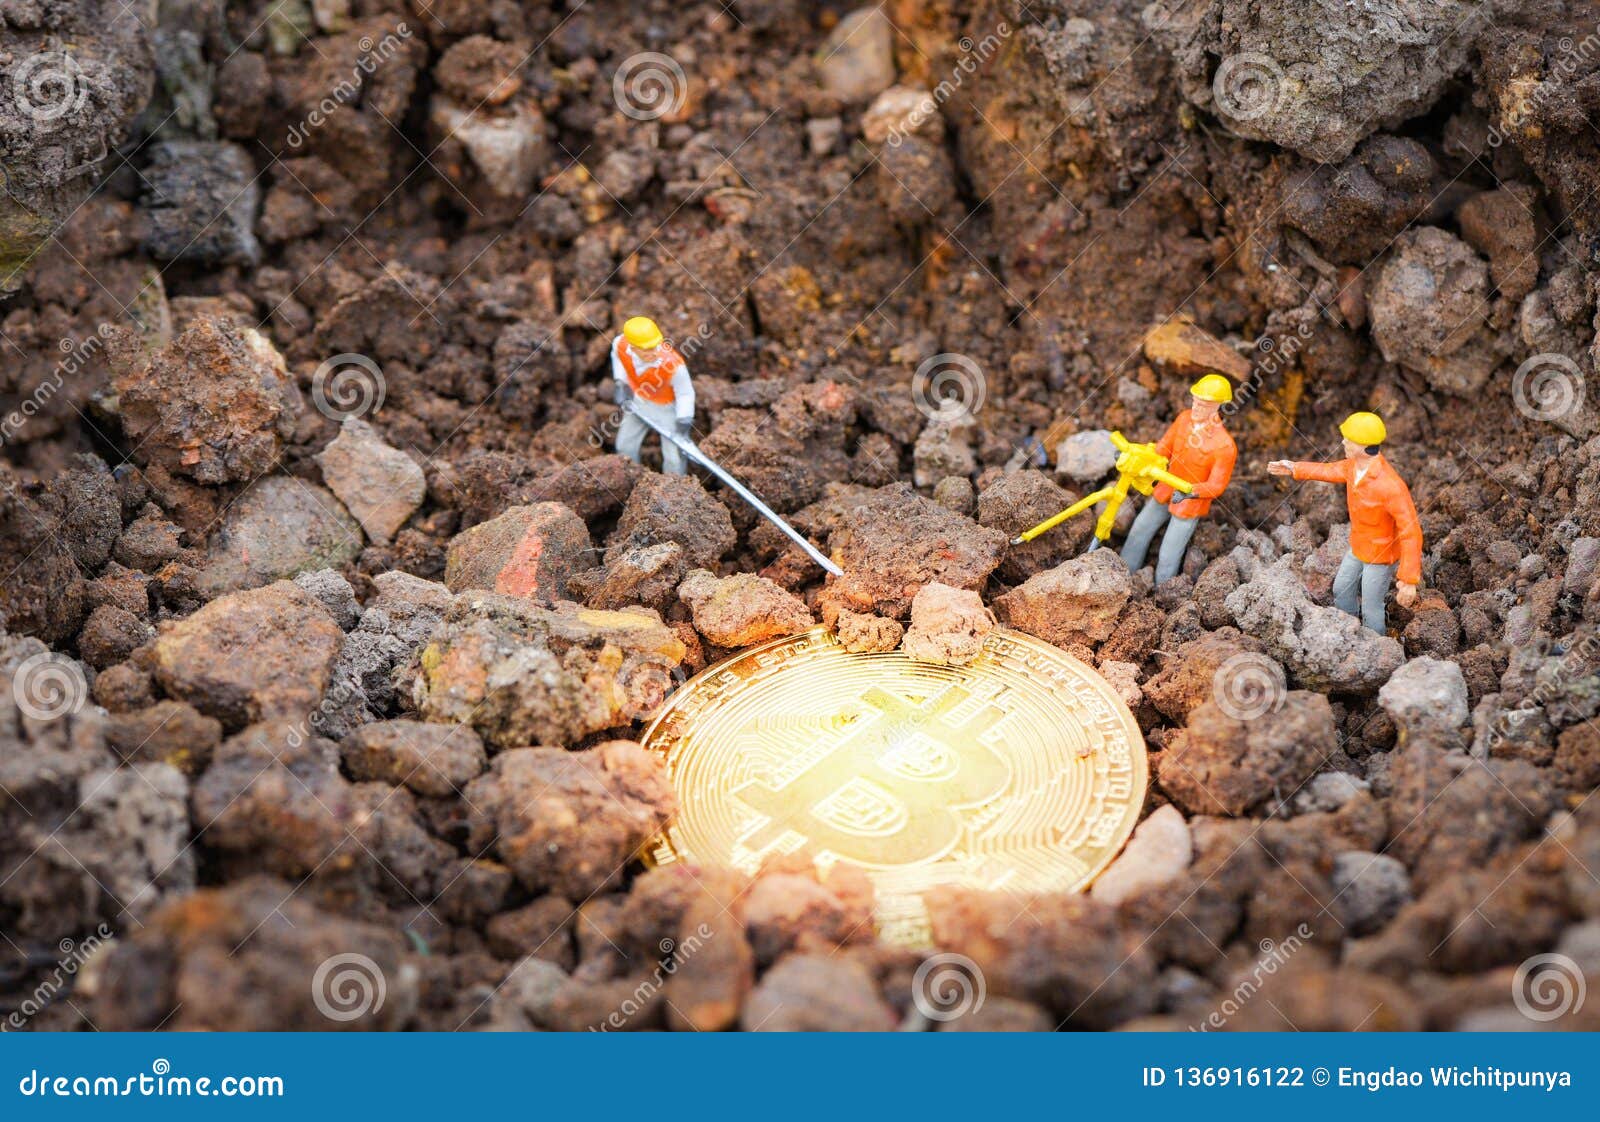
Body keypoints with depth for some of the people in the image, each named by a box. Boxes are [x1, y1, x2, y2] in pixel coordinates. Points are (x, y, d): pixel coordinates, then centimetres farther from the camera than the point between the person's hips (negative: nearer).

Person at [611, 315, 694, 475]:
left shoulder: (674, 365, -43)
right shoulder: (621, 344, -32)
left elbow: (685, 393, -24)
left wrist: (684, 420, -30)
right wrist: (621, 383, -8)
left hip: (667, 407, -4)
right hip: (638, 401, 4)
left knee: (674, 456, 2)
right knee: (624, 446, 21)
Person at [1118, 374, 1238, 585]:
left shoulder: (1224, 445, -29)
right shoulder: (1185, 418, -12)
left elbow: (1217, 485, -22)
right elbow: (1164, 447, 0)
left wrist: (1190, 492, -39)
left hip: (1192, 504, -6)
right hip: (1166, 491, 6)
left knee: (1168, 556, 1)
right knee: (1139, 532, 19)